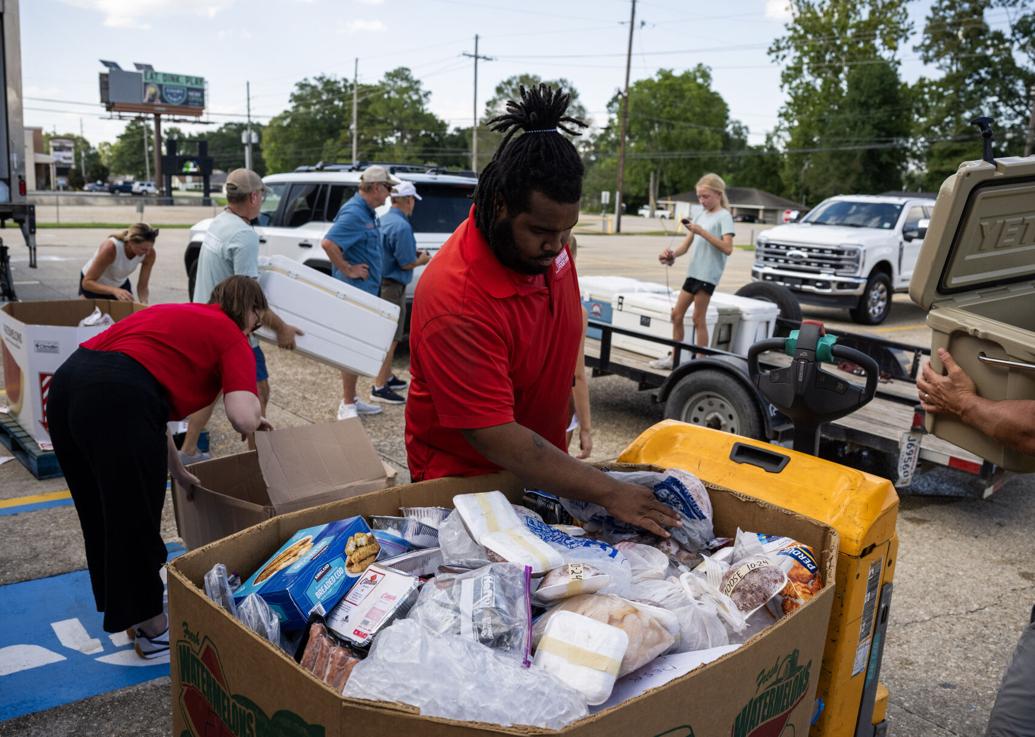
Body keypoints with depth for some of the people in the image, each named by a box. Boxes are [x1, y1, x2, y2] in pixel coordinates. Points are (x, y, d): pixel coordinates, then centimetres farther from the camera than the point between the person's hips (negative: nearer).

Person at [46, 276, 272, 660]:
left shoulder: (175, 314, 30)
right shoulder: (232, 338, 7)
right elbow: (243, 418, -10)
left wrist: (176, 469, 41)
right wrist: (257, 418, 15)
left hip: (67, 384, 9)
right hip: (115, 400, -9)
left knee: (101, 517, 23)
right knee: (136, 521, 8)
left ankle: (123, 611, 42)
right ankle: (152, 630, 26)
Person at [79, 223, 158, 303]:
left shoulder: (150, 253, -25)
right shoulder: (110, 248, -36)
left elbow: (143, 286, -15)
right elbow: (87, 282, -34)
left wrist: (144, 303, -35)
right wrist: (114, 290, -50)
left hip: (121, 284, 4)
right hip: (93, 285, -4)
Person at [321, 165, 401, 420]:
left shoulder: (367, 212, 13)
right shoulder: (353, 213, -18)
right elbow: (328, 243, -29)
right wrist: (347, 269, -21)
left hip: (366, 290, 10)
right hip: (355, 291, -10)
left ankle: (352, 400, 26)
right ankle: (347, 405, 4)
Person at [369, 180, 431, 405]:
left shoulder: (383, 221, 9)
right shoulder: (401, 226, -20)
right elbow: (406, 263, -20)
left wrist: (414, 254, 16)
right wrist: (421, 260, 0)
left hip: (381, 283, 10)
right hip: (393, 287, -10)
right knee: (390, 338, -4)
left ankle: (387, 377, 32)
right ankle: (379, 387, -1)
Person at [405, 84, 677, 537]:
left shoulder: (546, 242, -10)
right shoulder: (457, 301, -34)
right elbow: (495, 438, -33)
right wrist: (608, 493, -33)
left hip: (540, 463, 7)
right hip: (462, 479, -7)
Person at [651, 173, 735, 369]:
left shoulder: (724, 216, -6)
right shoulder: (700, 215, 16)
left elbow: (727, 248, -18)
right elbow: (687, 244, 12)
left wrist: (702, 232, -21)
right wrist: (672, 254, -7)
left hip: (708, 274, -8)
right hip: (693, 271, 8)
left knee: (698, 319, -5)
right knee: (677, 314, 10)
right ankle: (674, 358, 19)